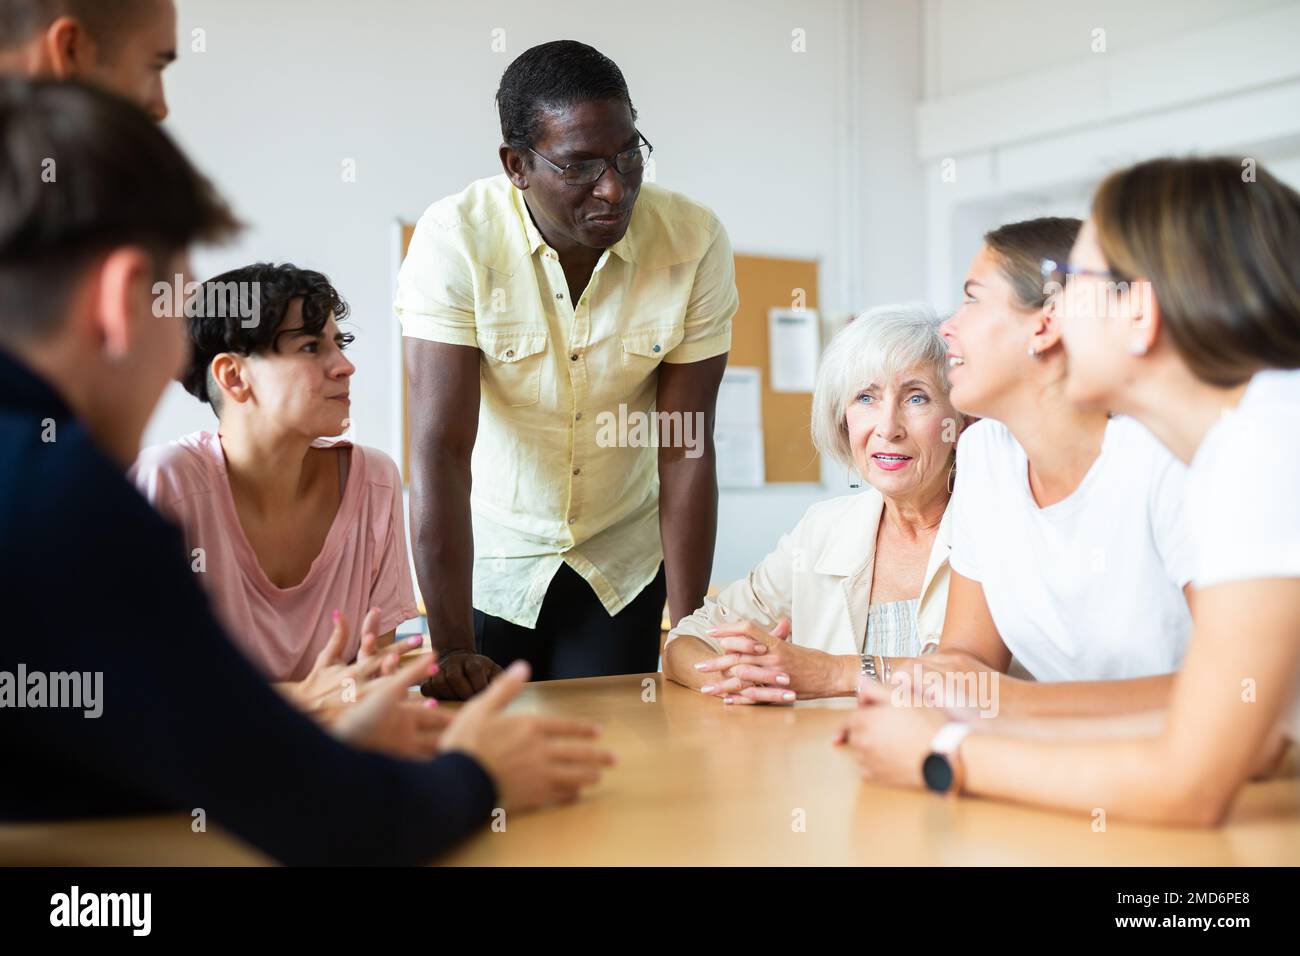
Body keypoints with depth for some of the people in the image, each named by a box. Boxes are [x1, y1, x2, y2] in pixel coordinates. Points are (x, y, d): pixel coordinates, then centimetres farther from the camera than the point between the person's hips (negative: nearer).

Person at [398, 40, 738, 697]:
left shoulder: (695, 243, -17)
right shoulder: (454, 240, -22)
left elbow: (686, 450, -14)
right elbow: (441, 446, -25)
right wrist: (452, 647, -30)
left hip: (623, 566, 2)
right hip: (485, 560, -1)